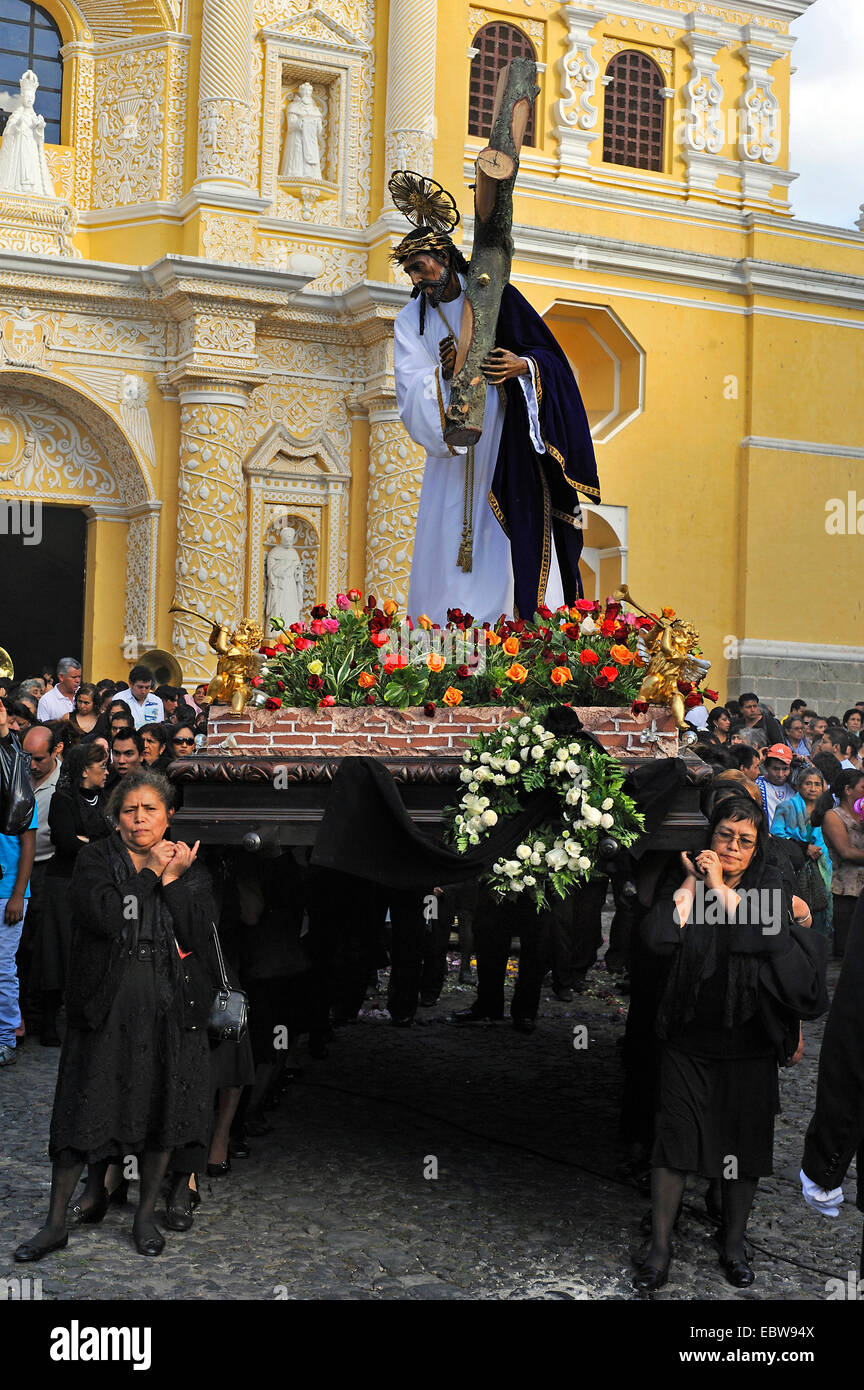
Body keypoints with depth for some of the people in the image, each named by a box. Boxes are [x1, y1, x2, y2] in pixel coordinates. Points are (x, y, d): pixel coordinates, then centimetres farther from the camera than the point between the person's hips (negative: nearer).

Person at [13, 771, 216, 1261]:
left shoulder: (190, 866, 6)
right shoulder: (96, 860, 1)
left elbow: (200, 933, -7)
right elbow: (104, 917, -17)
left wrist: (173, 879, -13)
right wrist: (150, 873, -12)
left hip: (171, 1008, 2)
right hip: (107, 1002, -2)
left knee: (161, 1108, 8)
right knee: (83, 1109, 0)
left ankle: (147, 1213, 25)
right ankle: (57, 1223, 12)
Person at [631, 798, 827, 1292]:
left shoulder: (770, 887, -2)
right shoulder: (685, 885, 0)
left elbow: (769, 936, -23)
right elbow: (659, 938, -17)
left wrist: (721, 887, -19)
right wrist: (692, 882, -13)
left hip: (750, 1044, 0)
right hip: (689, 1041, 0)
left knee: (743, 1144, 10)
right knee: (674, 1141, 1)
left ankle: (734, 1242, 28)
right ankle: (661, 1247, 13)